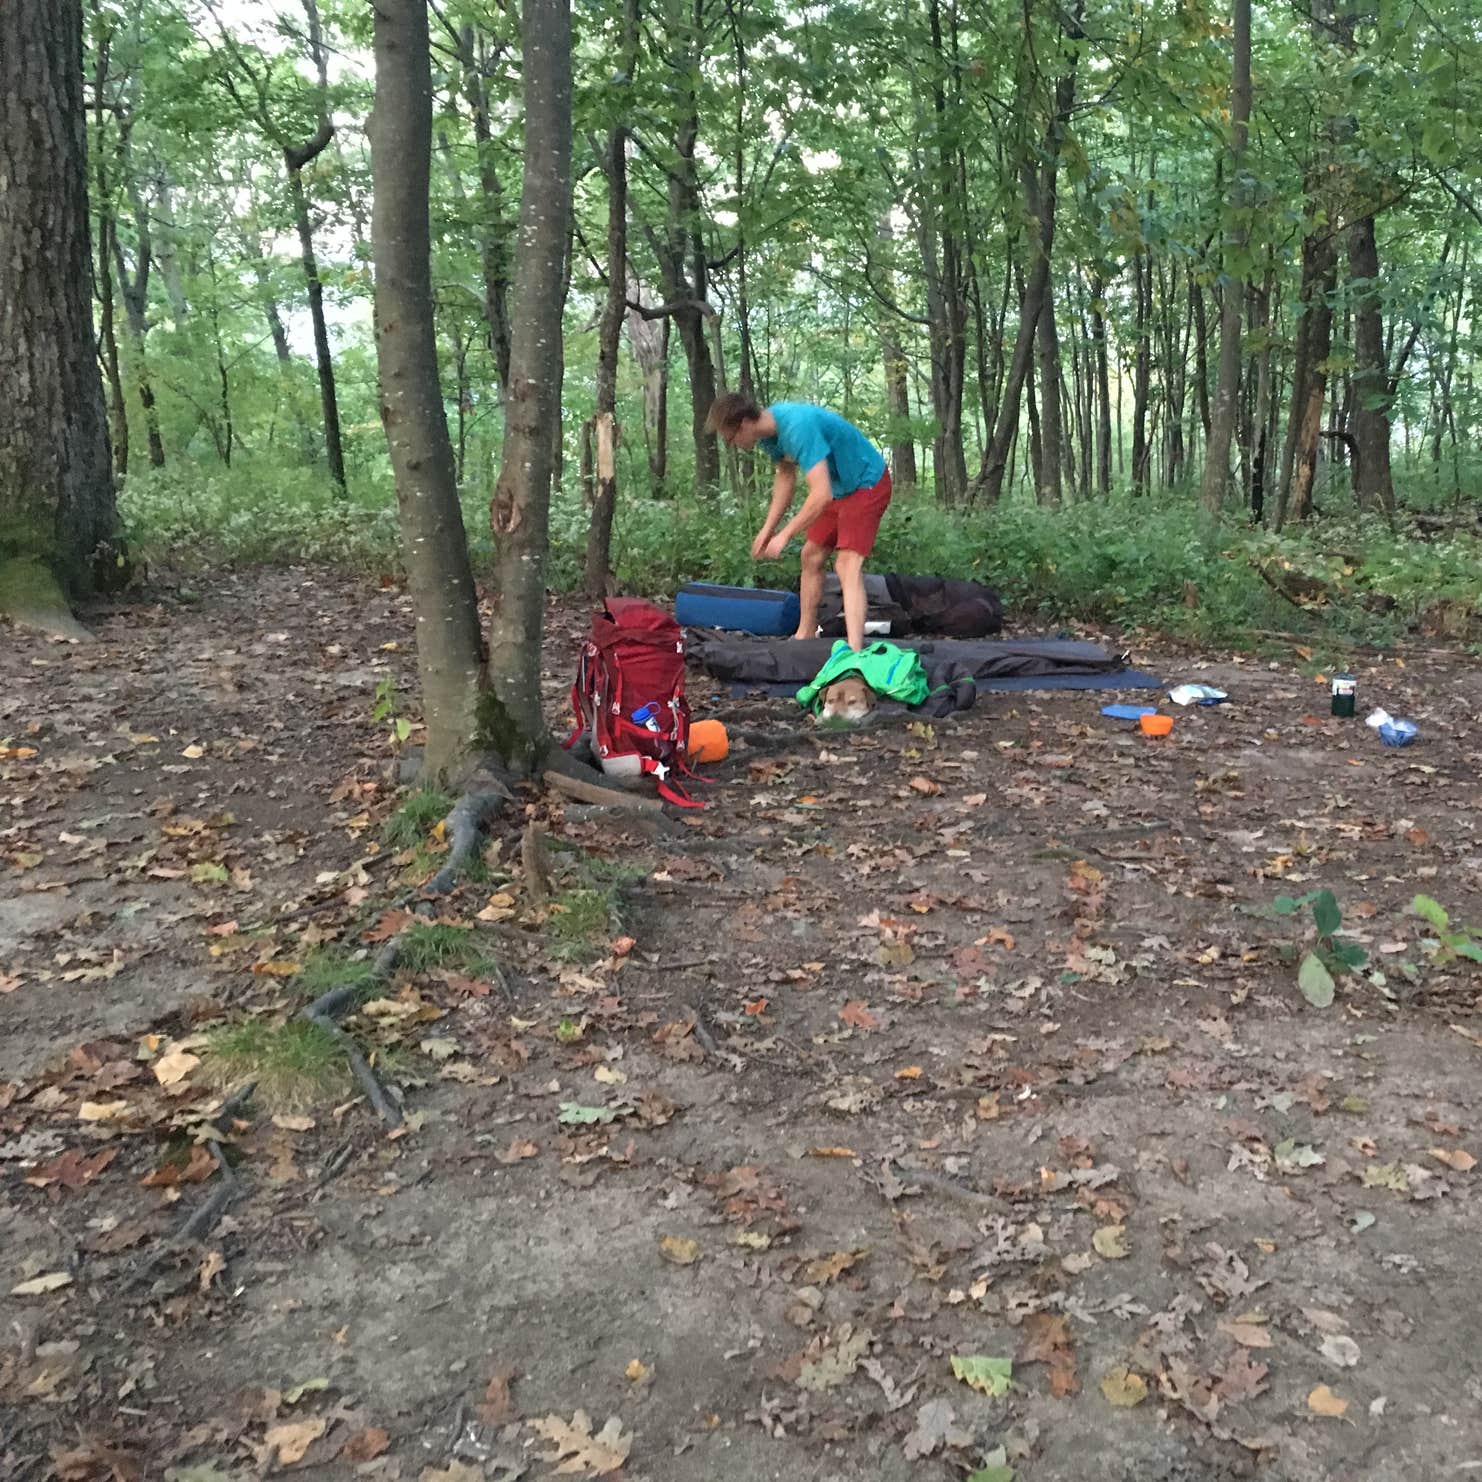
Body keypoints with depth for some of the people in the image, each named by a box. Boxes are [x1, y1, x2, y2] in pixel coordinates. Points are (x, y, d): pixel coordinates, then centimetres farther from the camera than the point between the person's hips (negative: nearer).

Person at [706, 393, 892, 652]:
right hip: (836, 487, 9)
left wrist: (784, 535, -28)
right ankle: (805, 636, 24)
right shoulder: (769, 431, -6)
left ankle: (854, 651, -30)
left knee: (848, 564, -21)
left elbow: (821, 495, -37)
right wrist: (768, 528, 5)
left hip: (866, 483, -9)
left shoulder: (798, 428, -34)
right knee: (811, 556, 13)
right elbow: (786, 476, 12)